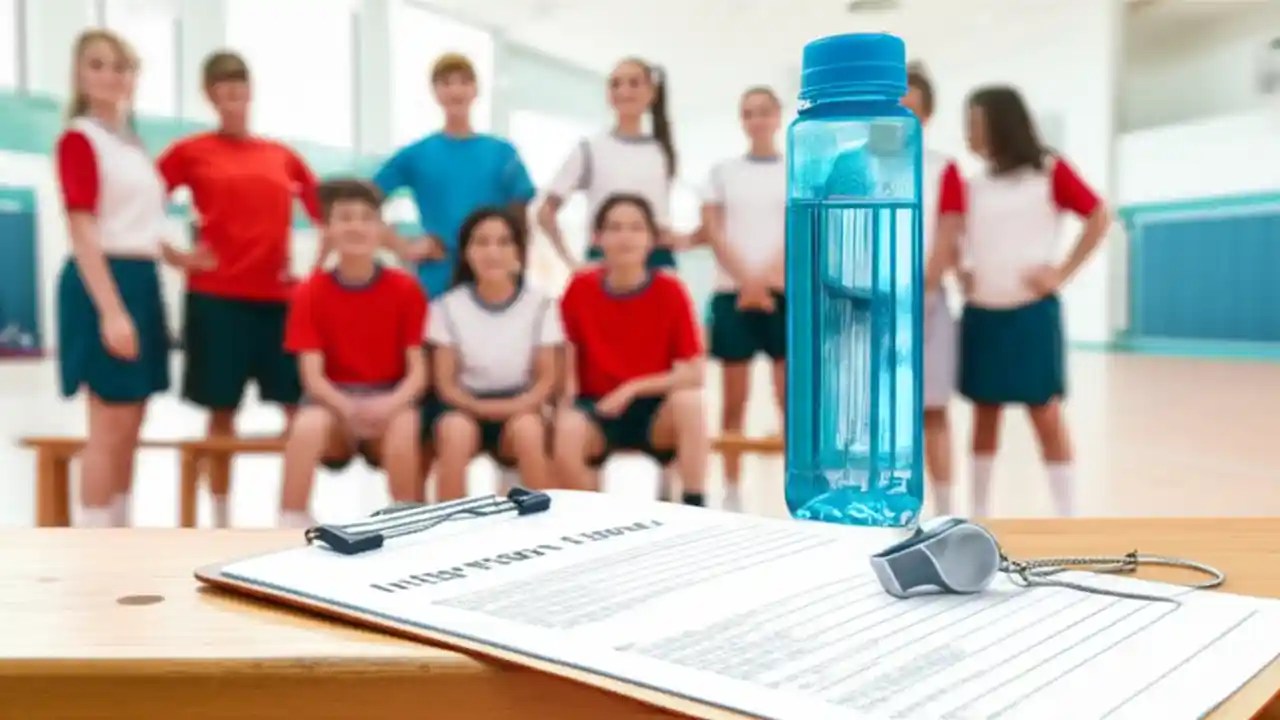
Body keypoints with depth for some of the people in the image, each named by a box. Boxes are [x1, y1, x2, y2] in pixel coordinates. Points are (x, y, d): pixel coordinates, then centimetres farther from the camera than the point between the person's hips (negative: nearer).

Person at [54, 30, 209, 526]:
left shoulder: (131, 144, 16)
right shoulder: (79, 138, -9)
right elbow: (83, 230, -17)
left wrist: (180, 257, 12)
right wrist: (111, 310, -24)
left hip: (142, 283, 9)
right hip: (106, 283, -8)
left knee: (129, 426, 11)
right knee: (111, 424, -6)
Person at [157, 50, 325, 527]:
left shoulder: (282, 156, 11)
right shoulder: (190, 152, 3)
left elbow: (327, 211, 16)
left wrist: (318, 261, 6)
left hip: (279, 295, 3)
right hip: (216, 295, -2)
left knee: (299, 406, 1)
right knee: (221, 410, 3)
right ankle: (220, 520, 16)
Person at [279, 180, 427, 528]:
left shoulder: (405, 288, -4)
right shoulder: (310, 292, -3)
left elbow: (418, 371, -6)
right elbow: (313, 375, -9)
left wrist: (390, 404, -27)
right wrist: (348, 408, -29)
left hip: (389, 398, 0)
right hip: (334, 398, 1)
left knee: (404, 428, -36)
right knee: (307, 426, -35)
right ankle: (290, 526, -26)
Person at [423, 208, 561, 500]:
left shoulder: (540, 304, -4)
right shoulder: (448, 306, -5)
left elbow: (546, 377, 0)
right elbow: (445, 383, -3)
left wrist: (518, 406, -20)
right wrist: (481, 408, -21)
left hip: (518, 405, 1)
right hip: (465, 404, 0)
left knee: (527, 430, -33)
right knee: (456, 430, -34)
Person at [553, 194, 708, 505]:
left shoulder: (670, 290, -7)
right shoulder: (580, 289, -3)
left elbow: (694, 374, -11)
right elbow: (567, 359, 5)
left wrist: (633, 388, -19)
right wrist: (567, 404, -14)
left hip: (654, 409, 0)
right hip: (596, 407, 0)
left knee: (687, 400, -33)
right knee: (568, 431, -34)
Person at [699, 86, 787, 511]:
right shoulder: (723, 172, 11)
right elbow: (713, 232, 2)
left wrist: (766, 278, -14)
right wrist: (747, 280, -11)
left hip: (785, 292, -1)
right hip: (732, 292, 1)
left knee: (791, 398, -2)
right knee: (735, 398, 4)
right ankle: (732, 492, 12)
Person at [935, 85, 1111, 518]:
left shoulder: (1049, 172, -3)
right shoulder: (970, 178, 7)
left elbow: (1098, 218, -2)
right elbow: (947, 235, 17)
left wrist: (1062, 273, -7)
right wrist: (959, 272, 1)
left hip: (1032, 312, -3)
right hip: (981, 313, 4)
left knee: (1046, 412, -2)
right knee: (985, 414, 10)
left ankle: (1068, 520, 7)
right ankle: (979, 518, 19)